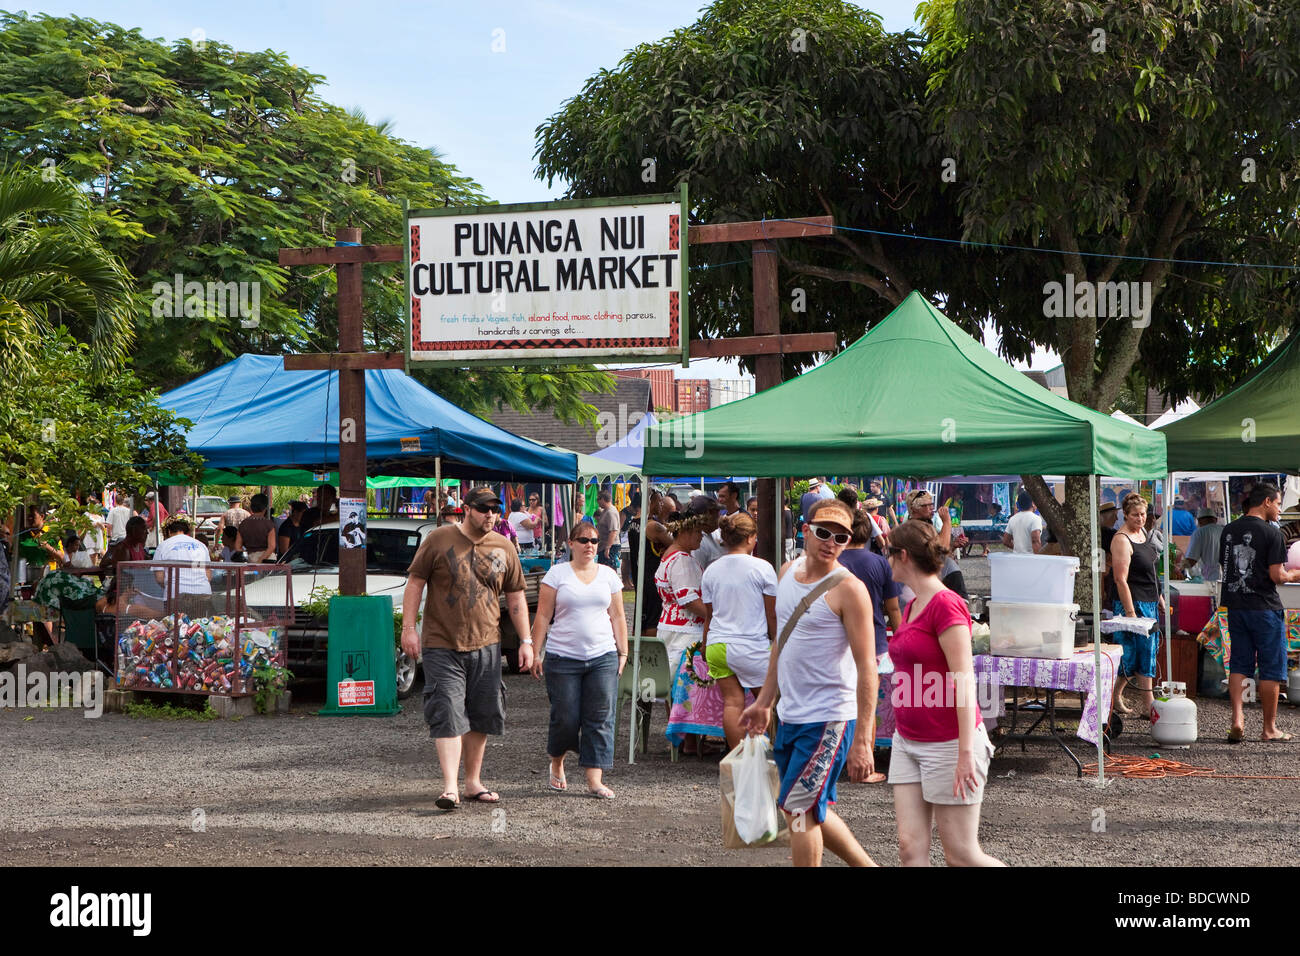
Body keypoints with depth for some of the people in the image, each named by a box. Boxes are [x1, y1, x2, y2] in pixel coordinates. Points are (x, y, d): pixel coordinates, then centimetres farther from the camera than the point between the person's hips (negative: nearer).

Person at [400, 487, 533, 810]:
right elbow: (415, 582, 0)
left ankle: (473, 782, 20)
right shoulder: (438, 540, -2)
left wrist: (526, 641, 8)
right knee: (448, 714, -10)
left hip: (486, 646, 4)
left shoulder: (504, 548, 7)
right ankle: (450, 787, -13)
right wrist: (409, 628, -7)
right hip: (442, 645, -4)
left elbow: (516, 596, 12)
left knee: (482, 716, 8)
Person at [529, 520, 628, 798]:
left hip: (603, 657, 2)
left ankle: (595, 780, -3)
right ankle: (556, 764, 27)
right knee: (565, 718, 0)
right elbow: (543, 616, 1)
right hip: (563, 658, -2)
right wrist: (536, 652, -3)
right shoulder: (557, 574, 2)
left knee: (600, 720, -4)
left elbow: (617, 616, 15)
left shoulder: (609, 575, 11)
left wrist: (623, 652, 9)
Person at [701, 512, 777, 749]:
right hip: (753, 647, -4)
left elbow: (708, 616, 13)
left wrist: (705, 648, 24)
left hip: (717, 646, 4)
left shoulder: (711, 571, 6)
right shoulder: (762, 568, -6)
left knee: (732, 702, 4)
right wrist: (777, 644, 10)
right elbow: (772, 614, -2)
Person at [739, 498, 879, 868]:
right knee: (809, 809, 16)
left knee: (800, 808, -7)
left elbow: (866, 667, -18)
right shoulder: (788, 571, 8)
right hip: (790, 715, 8)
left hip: (829, 719, -8)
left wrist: (862, 741, -22)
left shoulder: (848, 589, -15)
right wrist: (764, 702, 20)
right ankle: (866, 866, 31)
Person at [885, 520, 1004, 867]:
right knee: (911, 847, 0)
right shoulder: (911, 607, 12)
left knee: (961, 855, -3)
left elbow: (963, 680, -20)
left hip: (947, 743, -8)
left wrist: (966, 753, -23)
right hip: (908, 743, 8)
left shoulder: (946, 604, -15)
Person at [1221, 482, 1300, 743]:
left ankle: (1237, 720, -4)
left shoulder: (1229, 531, 8)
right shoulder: (1270, 533, -12)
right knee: (1271, 669, 4)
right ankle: (1269, 728, 9)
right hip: (1264, 608, -6)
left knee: (1239, 665, 11)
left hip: (1235, 606, 6)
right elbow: (1276, 575, -15)